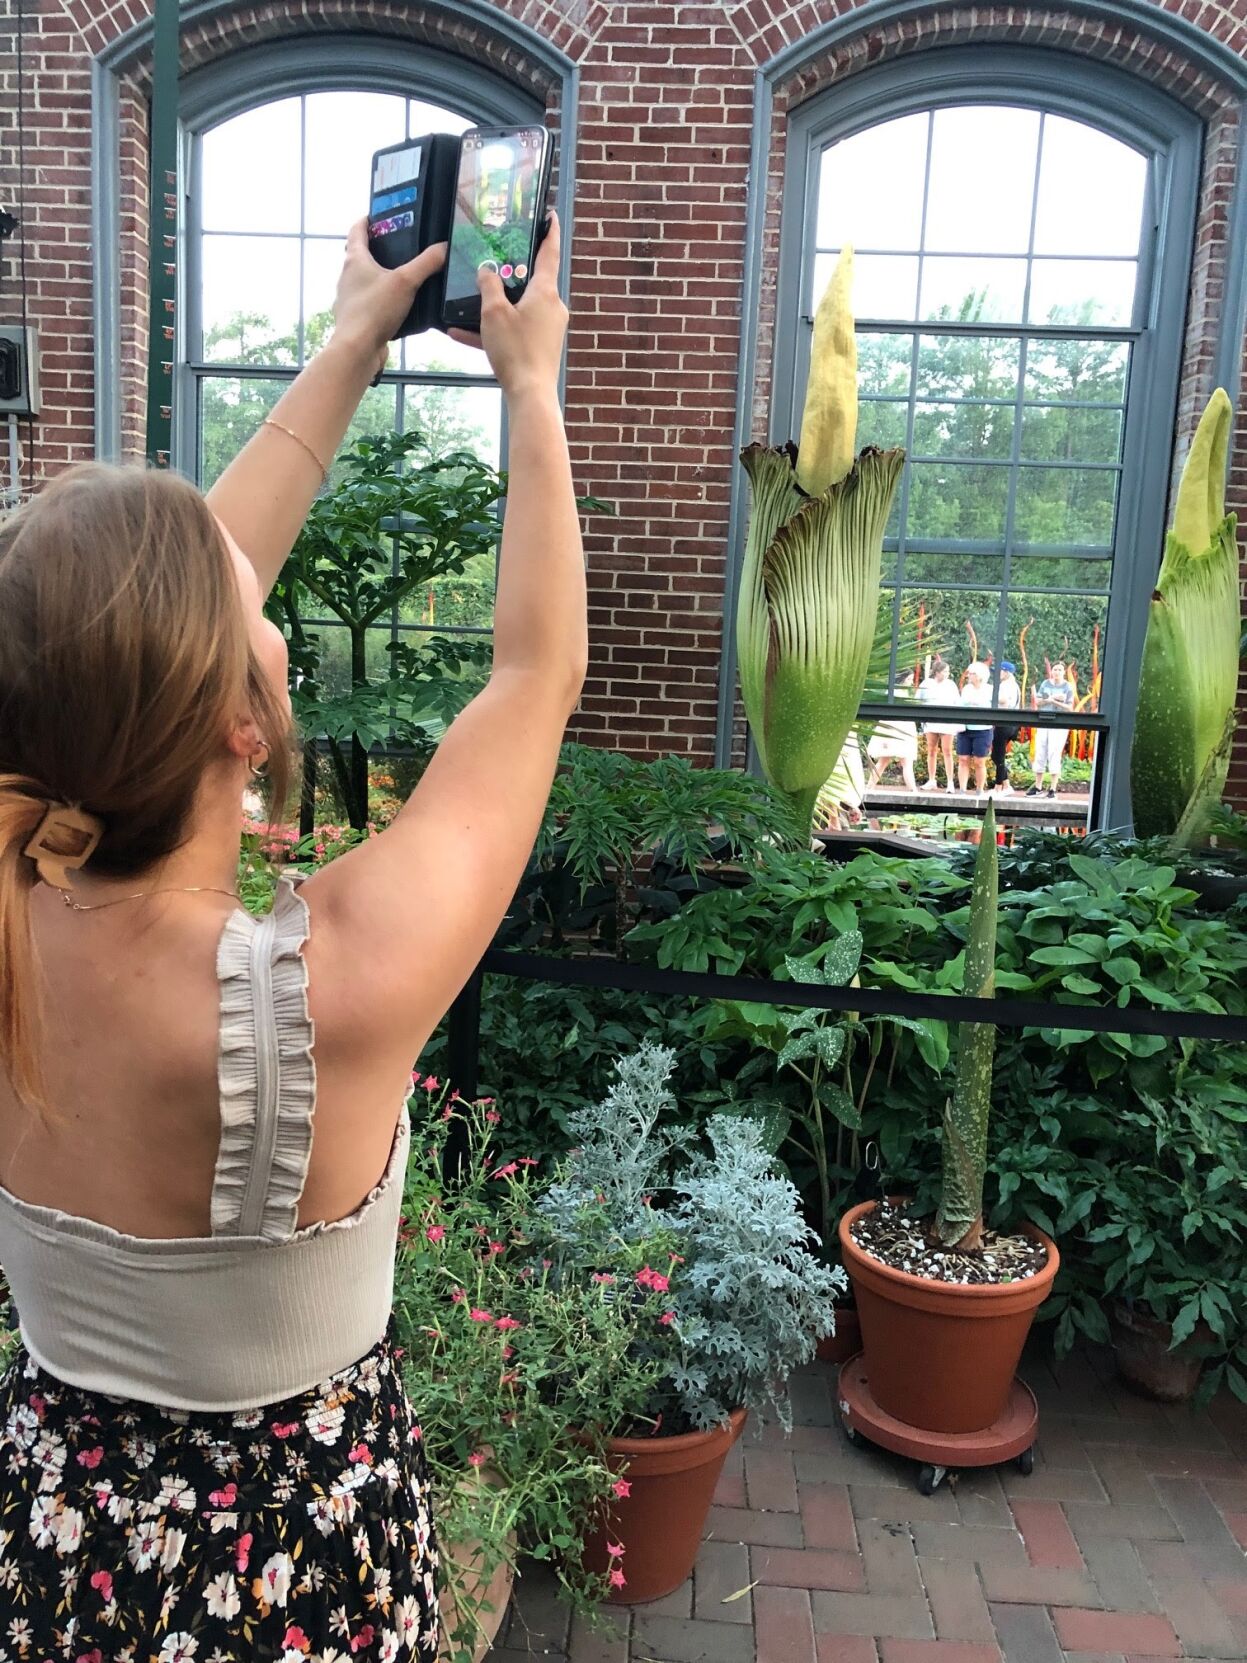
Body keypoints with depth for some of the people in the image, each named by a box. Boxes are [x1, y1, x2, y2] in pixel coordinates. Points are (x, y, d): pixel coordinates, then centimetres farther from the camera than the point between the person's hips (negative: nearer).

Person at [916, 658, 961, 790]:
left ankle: (950, 782, -4)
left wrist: (959, 724, -2)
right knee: (931, 751, 5)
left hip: (947, 723, -1)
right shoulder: (927, 684, 3)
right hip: (931, 722, 1)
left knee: (947, 751, -5)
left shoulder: (951, 684, 4)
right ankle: (931, 780, 13)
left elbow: (957, 703, 4)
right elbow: (919, 701, 7)